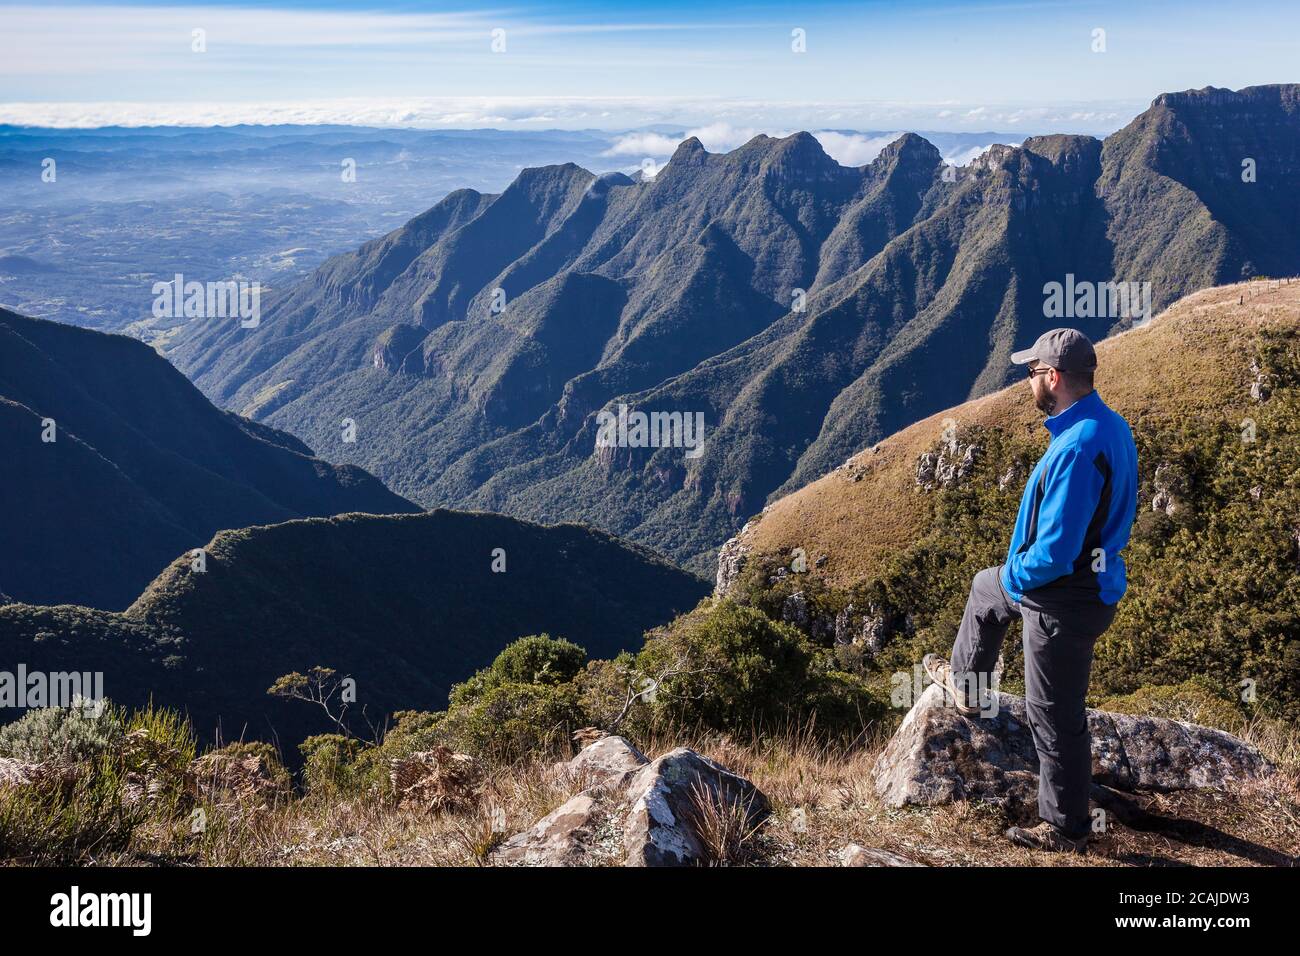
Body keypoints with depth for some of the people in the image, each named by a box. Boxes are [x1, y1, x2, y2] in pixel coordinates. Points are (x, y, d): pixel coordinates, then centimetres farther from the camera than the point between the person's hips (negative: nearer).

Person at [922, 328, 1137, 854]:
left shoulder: (1078, 448, -32)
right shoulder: (1107, 425, 1)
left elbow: (1055, 552, -32)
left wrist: (1015, 576, -10)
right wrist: (1011, 575, 14)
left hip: (1064, 600, -10)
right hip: (1088, 577, 10)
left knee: (1056, 716, 6)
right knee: (986, 589, 33)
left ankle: (1066, 829, 23)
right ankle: (966, 684, 52)